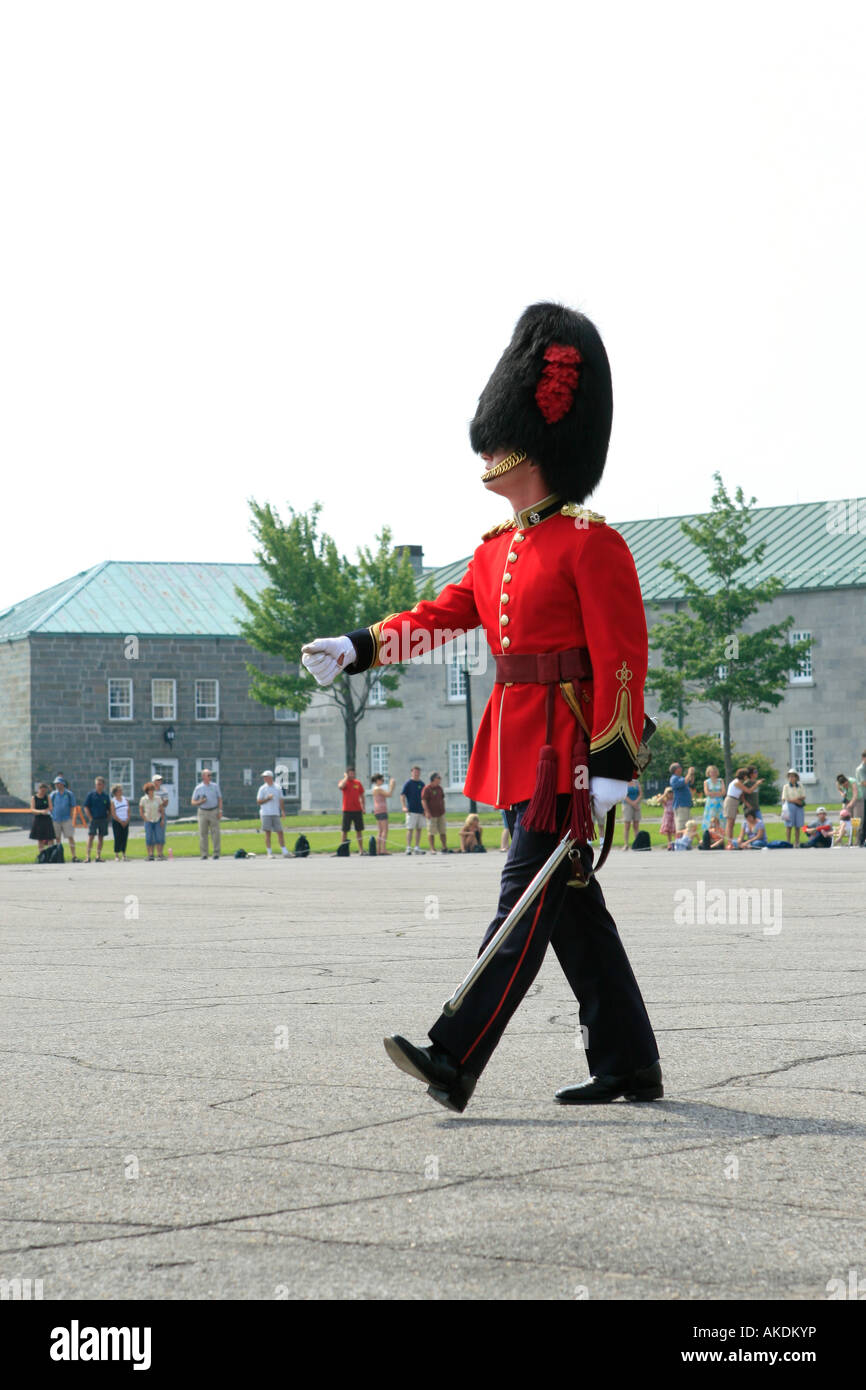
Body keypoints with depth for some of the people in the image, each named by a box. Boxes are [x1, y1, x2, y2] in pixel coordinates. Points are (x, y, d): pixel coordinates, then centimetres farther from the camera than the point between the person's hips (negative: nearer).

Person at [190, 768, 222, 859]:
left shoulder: (215, 786, 7)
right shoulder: (198, 788, 4)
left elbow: (219, 799, 9)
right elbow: (192, 802, 7)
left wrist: (220, 811, -2)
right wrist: (200, 802, -13)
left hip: (214, 812, 0)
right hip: (203, 812, 0)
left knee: (215, 833, -4)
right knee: (202, 833, -2)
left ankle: (216, 853, -1)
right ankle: (204, 854, 2)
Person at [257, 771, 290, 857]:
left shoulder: (278, 788, 10)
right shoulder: (262, 788, 2)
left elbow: (281, 801, 13)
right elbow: (259, 801, -1)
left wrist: (283, 811, 4)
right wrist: (268, 798, -14)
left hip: (276, 814, 2)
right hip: (265, 814, -2)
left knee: (280, 832, 1)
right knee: (267, 833, -3)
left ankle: (285, 852, 4)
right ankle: (269, 852, 0)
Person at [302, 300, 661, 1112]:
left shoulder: (591, 543, -11)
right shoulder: (499, 547, 15)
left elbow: (621, 658, -15)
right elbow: (445, 614, 20)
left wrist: (611, 762, -20)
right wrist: (355, 649, 8)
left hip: (566, 746, -9)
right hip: (515, 740, 9)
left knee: (528, 895, -10)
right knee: (571, 903, 10)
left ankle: (455, 1062, -16)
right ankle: (628, 1066, 16)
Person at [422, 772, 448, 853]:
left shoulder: (439, 788, 12)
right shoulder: (427, 788, -10)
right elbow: (423, 801, -14)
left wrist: (443, 809, 17)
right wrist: (427, 812, -20)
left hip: (440, 813, 7)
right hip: (432, 814, -7)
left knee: (443, 831, 8)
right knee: (431, 832, -1)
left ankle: (444, 847, 15)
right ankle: (432, 849, 4)